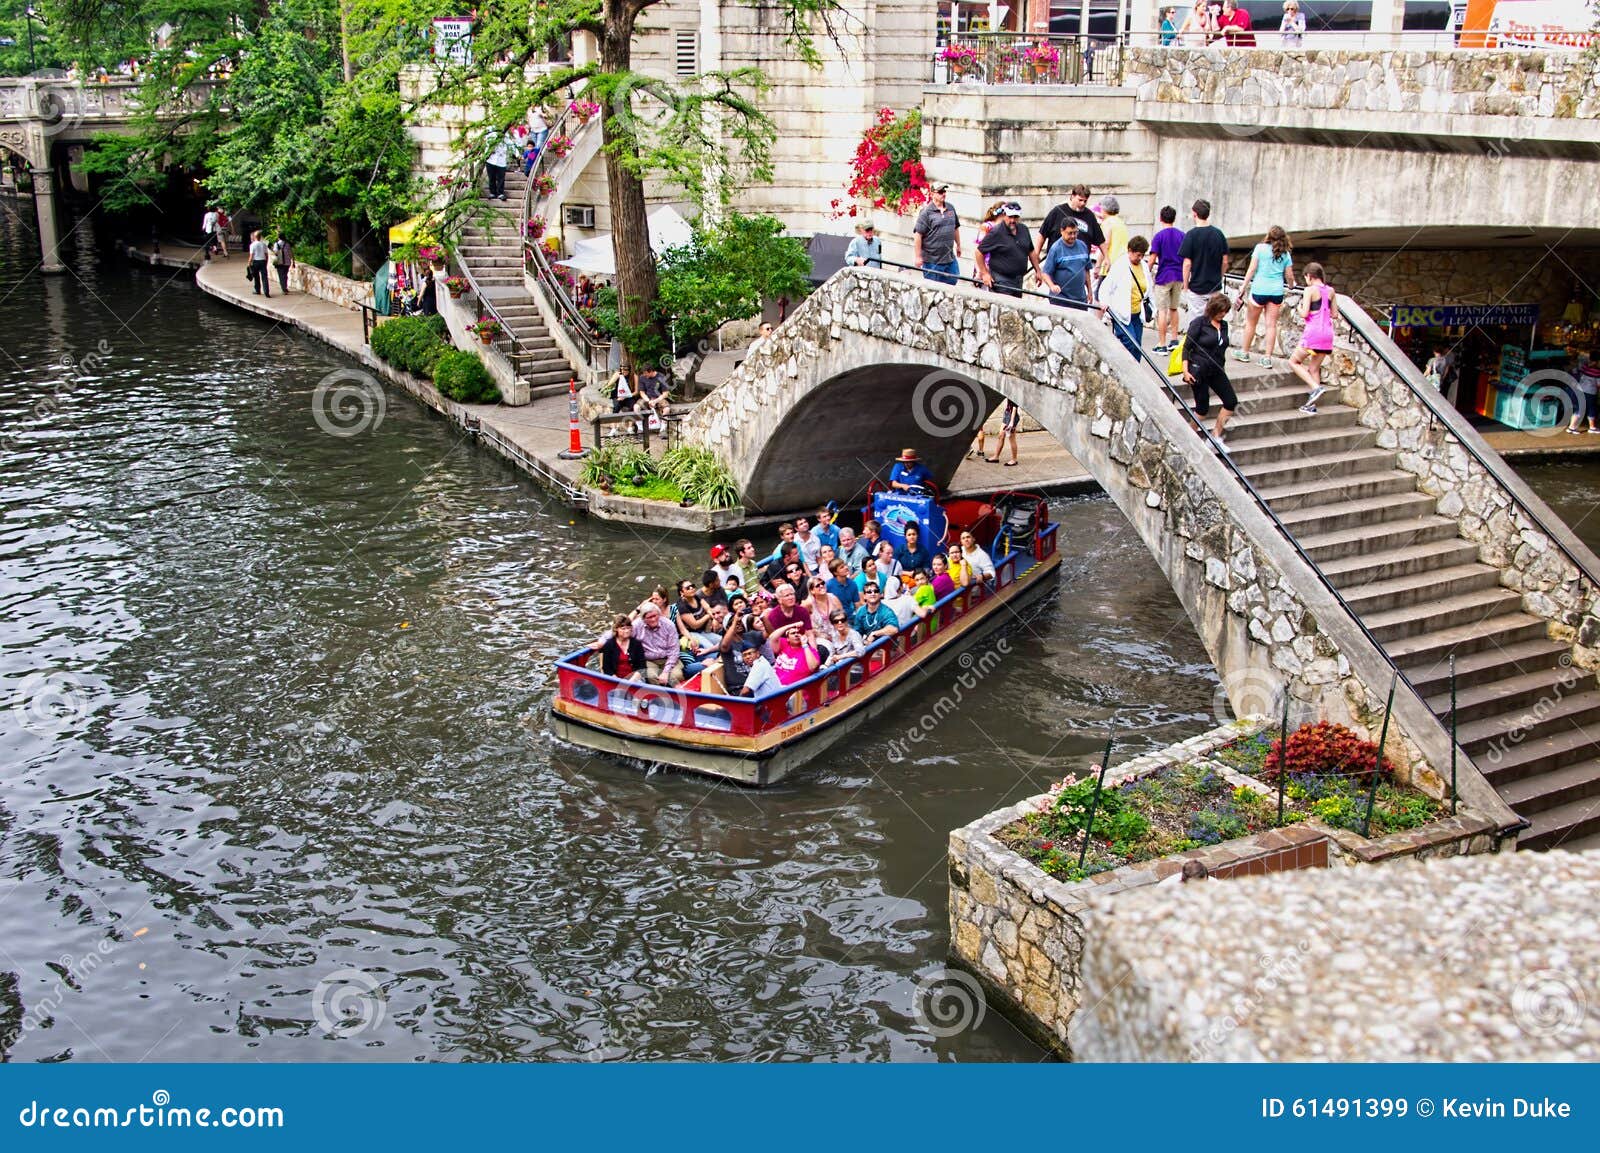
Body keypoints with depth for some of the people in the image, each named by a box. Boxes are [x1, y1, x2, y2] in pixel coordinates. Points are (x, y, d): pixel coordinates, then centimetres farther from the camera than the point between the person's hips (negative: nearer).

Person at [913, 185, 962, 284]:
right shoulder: (926, 212, -12)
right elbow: (918, 235, -14)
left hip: (950, 258, 6)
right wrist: (918, 257, -15)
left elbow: (956, 228, 23)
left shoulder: (951, 208, 9)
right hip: (932, 261, -6)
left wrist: (958, 245, 25)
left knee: (952, 281, 11)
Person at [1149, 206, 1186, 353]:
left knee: (1162, 310, -1)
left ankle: (1162, 345, -1)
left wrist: (1147, 274, 3)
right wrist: (1185, 279, 17)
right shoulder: (1182, 235, 5)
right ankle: (1174, 340, 19)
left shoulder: (1159, 236, -8)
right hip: (1178, 276, 5)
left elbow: (1153, 259, -11)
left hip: (1163, 277, -5)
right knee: (1174, 309, 18)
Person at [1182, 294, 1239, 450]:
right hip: (1199, 368, -6)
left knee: (1231, 402, -2)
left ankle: (1216, 436, 8)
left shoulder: (1224, 325, 10)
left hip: (1216, 370, 6)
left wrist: (1223, 370, 23)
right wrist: (1186, 371, -15)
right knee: (1203, 408, -6)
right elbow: (1187, 347, -8)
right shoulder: (1199, 323, -7)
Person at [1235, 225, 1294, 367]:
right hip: (1277, 292, 2)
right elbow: (1289, 276, 9)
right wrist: (1290, 287, 29)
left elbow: (1251, 269, -6)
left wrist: (1243, 288, -4)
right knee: (1272, 325, 4)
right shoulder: (1285, 254, 6)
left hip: (1259, 290, -2)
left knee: (1251, 323, 12)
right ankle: (1267, 358, 2)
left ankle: (1244, 352, 23)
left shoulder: (1260, 248, -2)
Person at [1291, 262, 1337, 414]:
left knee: (1294, 362, 8)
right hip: (1328, 333, 6)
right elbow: (1333, 314, 14)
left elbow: (1304, 314, -13)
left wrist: (1300, 306, 7)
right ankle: (1311, 405, 10)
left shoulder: (1310, 290, -8)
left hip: (1313, 332, -6)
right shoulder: (1330, 291, 10)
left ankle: (1315, 387, -11)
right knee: (1314, 368, 14)